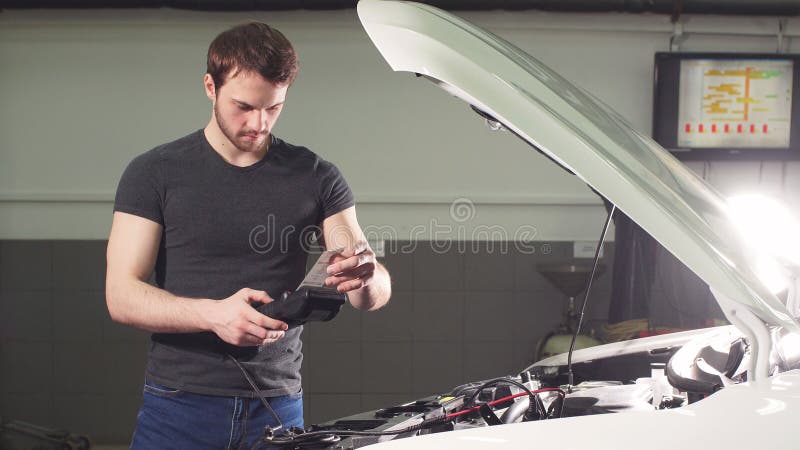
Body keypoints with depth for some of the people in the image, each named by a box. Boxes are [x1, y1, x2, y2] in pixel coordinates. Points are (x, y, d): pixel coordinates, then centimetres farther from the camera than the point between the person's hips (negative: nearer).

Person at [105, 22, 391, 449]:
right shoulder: (154, 173, 0)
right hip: (179, 405, -1)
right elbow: (122, 295, -7)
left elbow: (376, 294, 2)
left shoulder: (317, 178, 5)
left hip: (278, 407, 2)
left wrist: (366, 277, -23)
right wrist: (213, 314, -24)